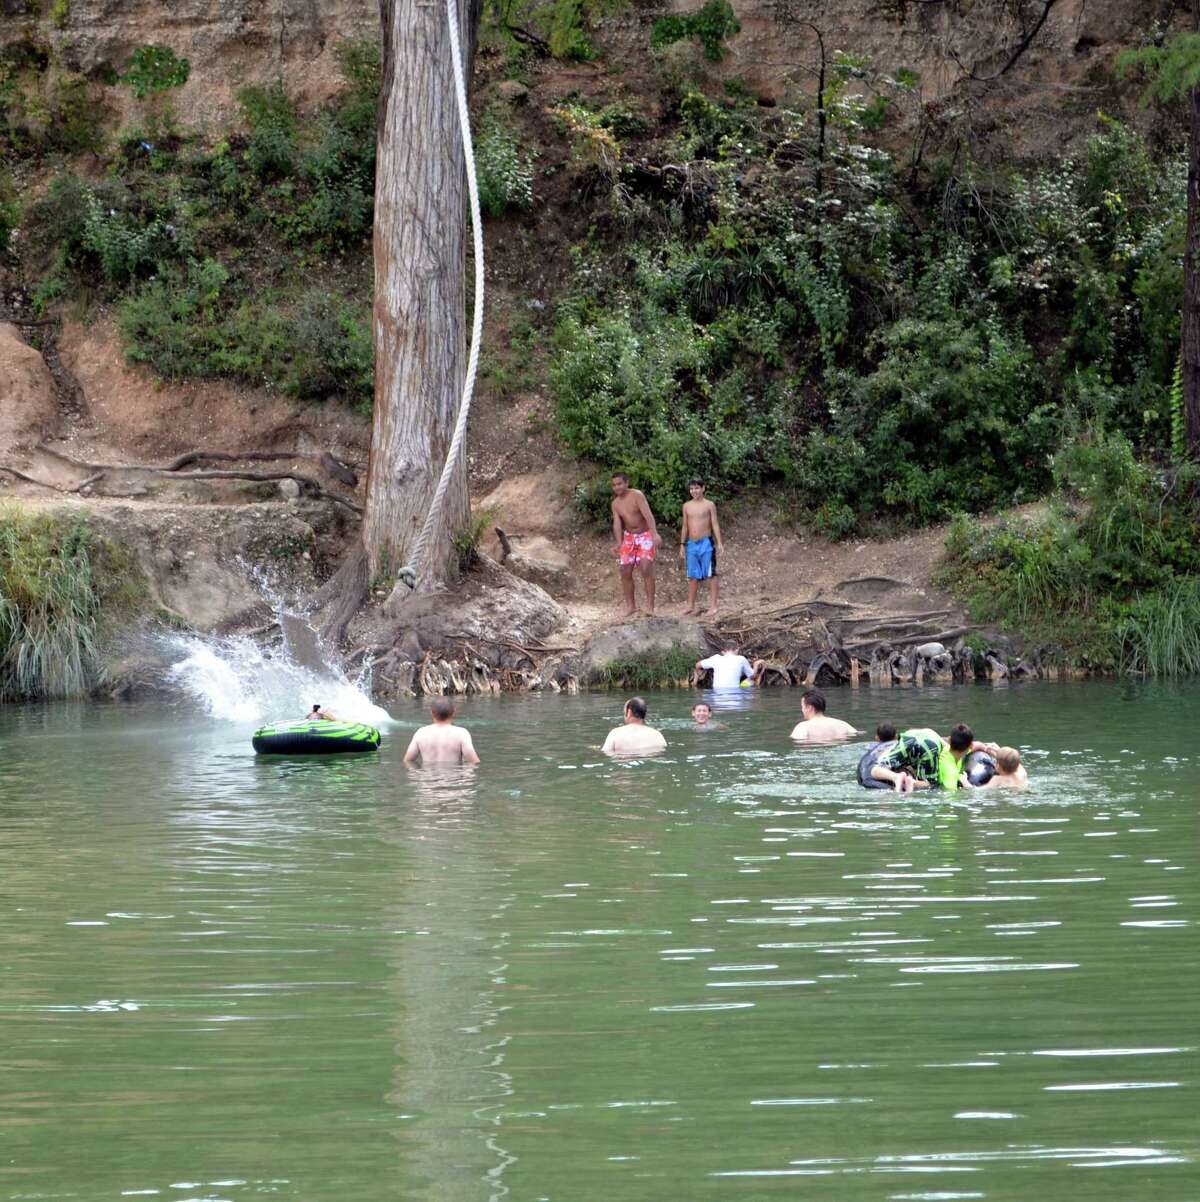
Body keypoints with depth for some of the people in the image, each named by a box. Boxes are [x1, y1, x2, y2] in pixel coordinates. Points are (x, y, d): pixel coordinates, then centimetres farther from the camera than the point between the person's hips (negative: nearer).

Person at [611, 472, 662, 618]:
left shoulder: (637, 495, -17)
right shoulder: (615, 503, 0)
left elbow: (648, 515, -27)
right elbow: (617, 524, -8)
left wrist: (655, 534, -40)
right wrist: (619, 543, -25)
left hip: (645, 536, -5)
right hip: (629, 537, 5)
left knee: (646, 569, -17)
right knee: (625, 572, 0)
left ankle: (650, 607, -16)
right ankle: (630, 605, 12)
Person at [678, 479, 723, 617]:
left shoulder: (709, 505, -1)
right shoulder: (687, 506, 10)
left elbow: (715, 524, -5)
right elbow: (685, 526, 15)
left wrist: (719, 543, -13)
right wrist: (682, 545, 13)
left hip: (706, 543, -4)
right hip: (692, 544, 4)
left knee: (710, 575, -3)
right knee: (692, 576, 8)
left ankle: (713, 606, -3)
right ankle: (691, 605, 13)